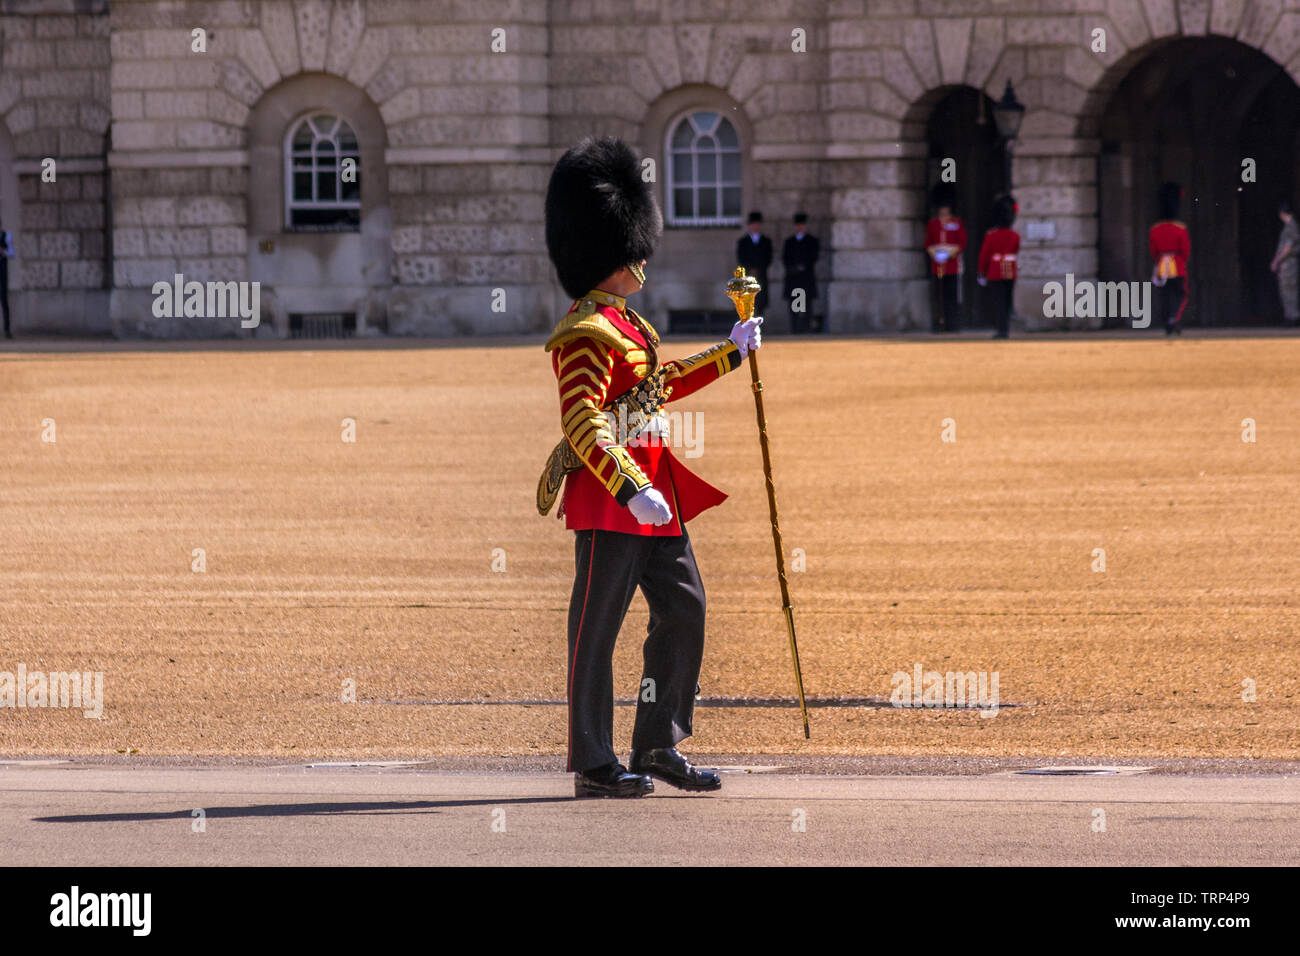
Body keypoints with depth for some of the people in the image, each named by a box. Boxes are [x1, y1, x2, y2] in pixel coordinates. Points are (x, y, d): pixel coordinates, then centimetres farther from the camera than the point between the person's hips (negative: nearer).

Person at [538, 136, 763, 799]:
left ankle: (658, 746, 18)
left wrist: (730, 352, 33)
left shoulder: (625, 322, 17)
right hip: (610, 498, -10)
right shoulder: (586, 331, -15)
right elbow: (582, 424, -23)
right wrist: (633, 491, -30)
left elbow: (661, 384, 33)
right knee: (597, 627, -3)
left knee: (683, 609, 11)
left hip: (654, 495, 10)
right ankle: (593, 765, 1)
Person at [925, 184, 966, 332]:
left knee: (953, 296, -4)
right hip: (937, 265, 2)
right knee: (940, 297, 2)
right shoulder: (932, 224, 11)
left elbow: (962, 244, 0)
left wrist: (950, 253, -13)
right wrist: (934, 253, -8)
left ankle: (953, 325, -2)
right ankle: (939, 324, 4)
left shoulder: (957, 223, 4)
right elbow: (928, 244, 11)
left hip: (953, 265, -2)